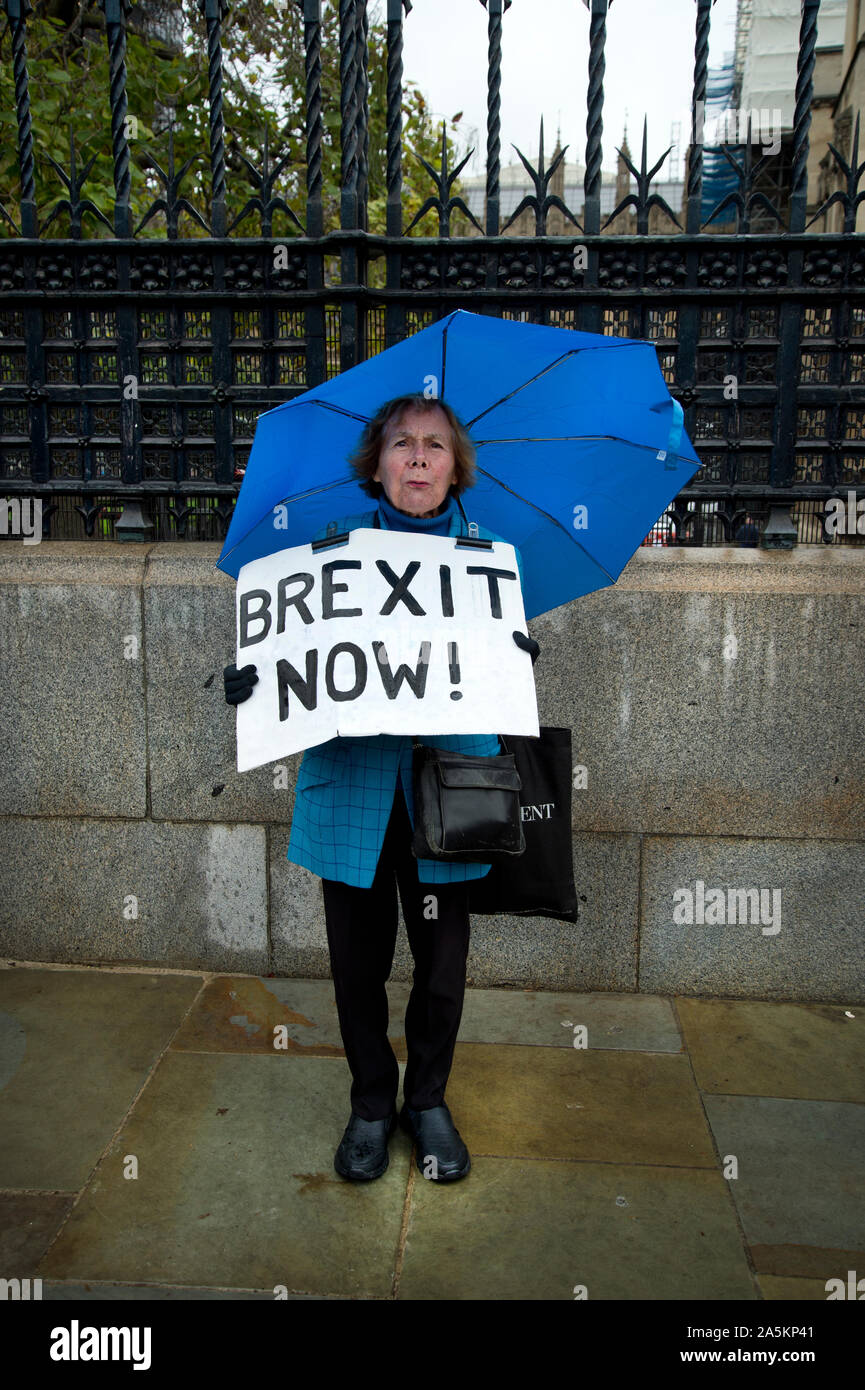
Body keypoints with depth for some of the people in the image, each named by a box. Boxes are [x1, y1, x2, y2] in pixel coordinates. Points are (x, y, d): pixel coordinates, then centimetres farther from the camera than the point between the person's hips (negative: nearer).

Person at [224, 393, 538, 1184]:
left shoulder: (487, 554, 5)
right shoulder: (338, 547, 4)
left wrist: (520, 658, -20)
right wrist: (250, 681, -18)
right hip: (353, 788, 0)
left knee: (442, 961, 12)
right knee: (359, 961, 13)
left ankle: (428, 1098, 38)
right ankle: (372, 1103, 37)